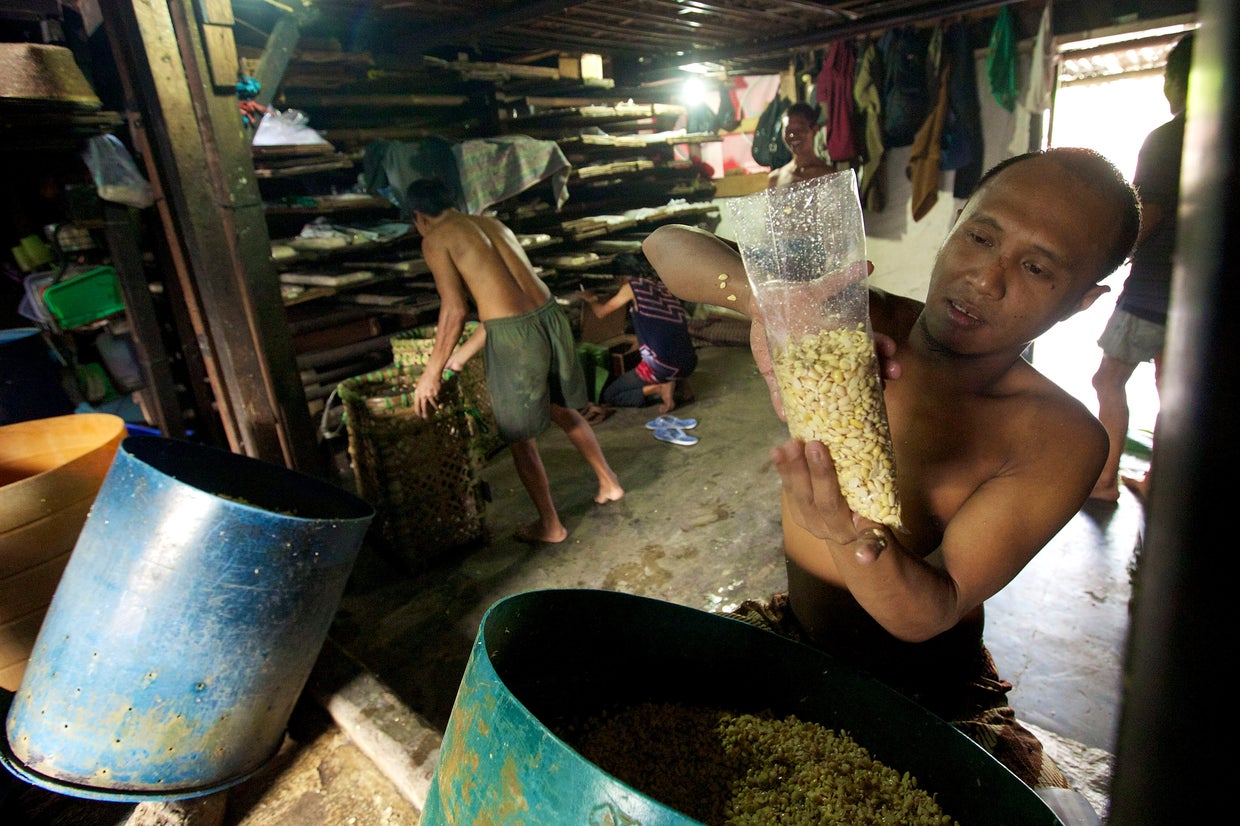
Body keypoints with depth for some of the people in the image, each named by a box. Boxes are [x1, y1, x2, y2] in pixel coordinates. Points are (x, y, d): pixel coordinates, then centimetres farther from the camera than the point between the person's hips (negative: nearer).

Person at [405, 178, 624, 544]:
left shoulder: (435, 239, 1)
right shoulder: (491, 223, 22)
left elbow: (454, 310, -7)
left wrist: (431, 373, 3)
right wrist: (464, 352, 31)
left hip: (513, 336, -7)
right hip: (551, 316, 7)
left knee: (520, 438, 13)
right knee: (564, 410, 29)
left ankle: (550, 525, 27)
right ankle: (608, 481, 41)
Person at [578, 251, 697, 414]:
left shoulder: (632, 286, -2)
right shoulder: (665, 285, 15)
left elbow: (601, 312, 9)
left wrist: (589, 299, 29)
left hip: (662, 366, -7)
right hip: (689, 363, 7)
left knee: (608, 395, 12)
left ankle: (659, 389, -6)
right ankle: (680, 383, 12)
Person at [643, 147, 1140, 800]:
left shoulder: (1059, 440, -18)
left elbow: (929, 615, -23)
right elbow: (668, 246, -15)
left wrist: (851, 535, -45)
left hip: (931, 696, -1)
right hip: (791, 636, 2)